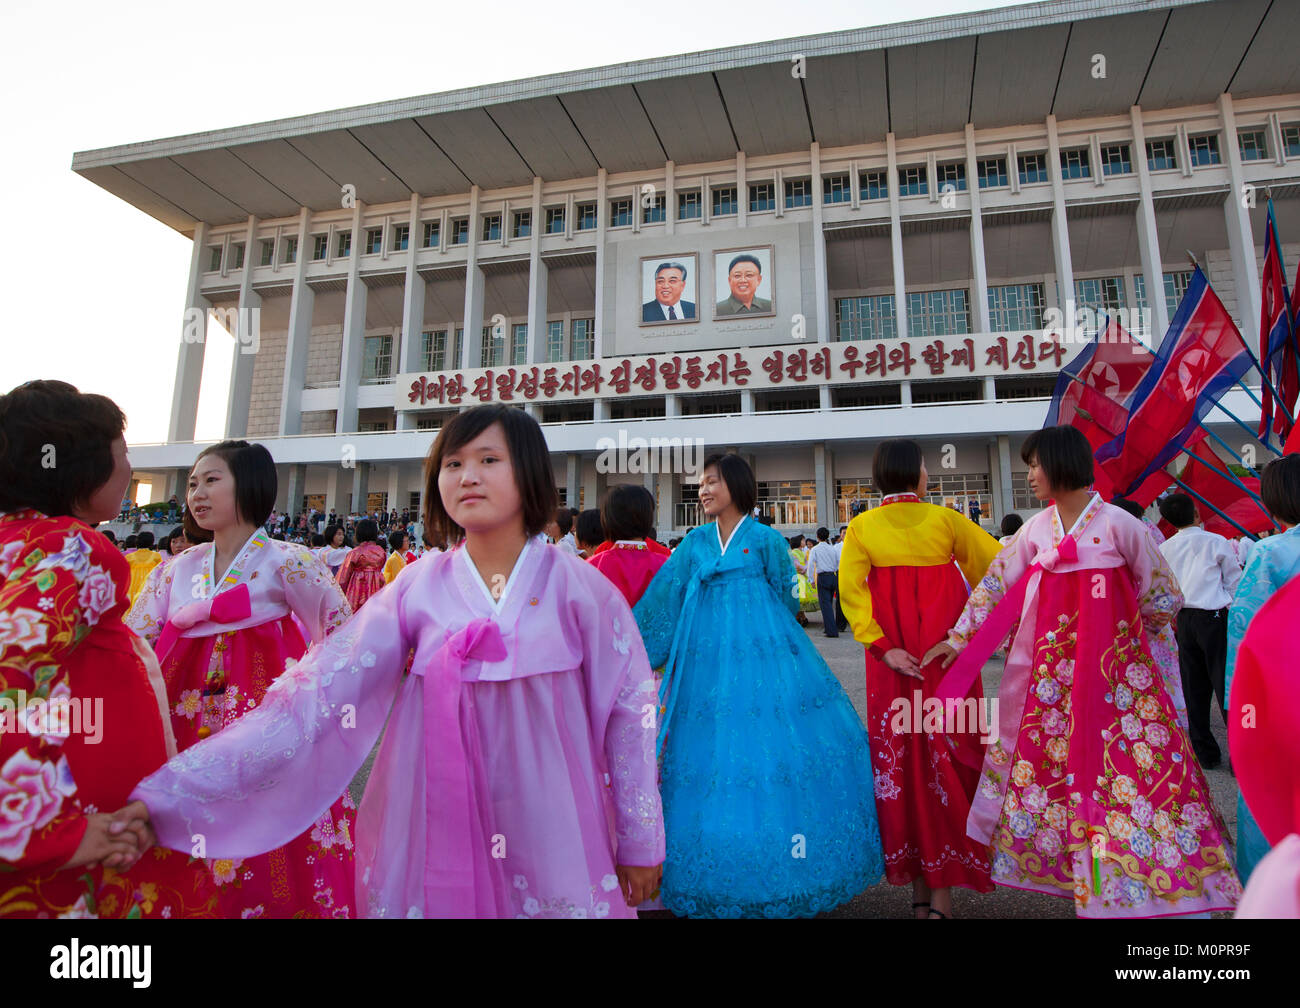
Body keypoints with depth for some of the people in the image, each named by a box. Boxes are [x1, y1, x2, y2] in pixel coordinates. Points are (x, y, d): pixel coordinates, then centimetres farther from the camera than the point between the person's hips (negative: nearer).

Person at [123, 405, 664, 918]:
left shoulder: (579, 587, -9)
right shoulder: (417, 588, -6)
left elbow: (629, 713, -3)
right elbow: (312, 695, -10)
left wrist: (640, 843, 2)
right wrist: (166, 795, -16)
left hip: (550, 836, -1)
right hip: (434, 832, 1)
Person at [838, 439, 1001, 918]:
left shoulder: (861, 527, -1)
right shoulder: (945, 519, -3)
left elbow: (850, 590, -11)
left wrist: (882, 647, -12)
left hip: (894, 661, 1)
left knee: (900, 755, 10)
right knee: (947, 755, 6)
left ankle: (918, 887, 22)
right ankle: (942, 892, 9)